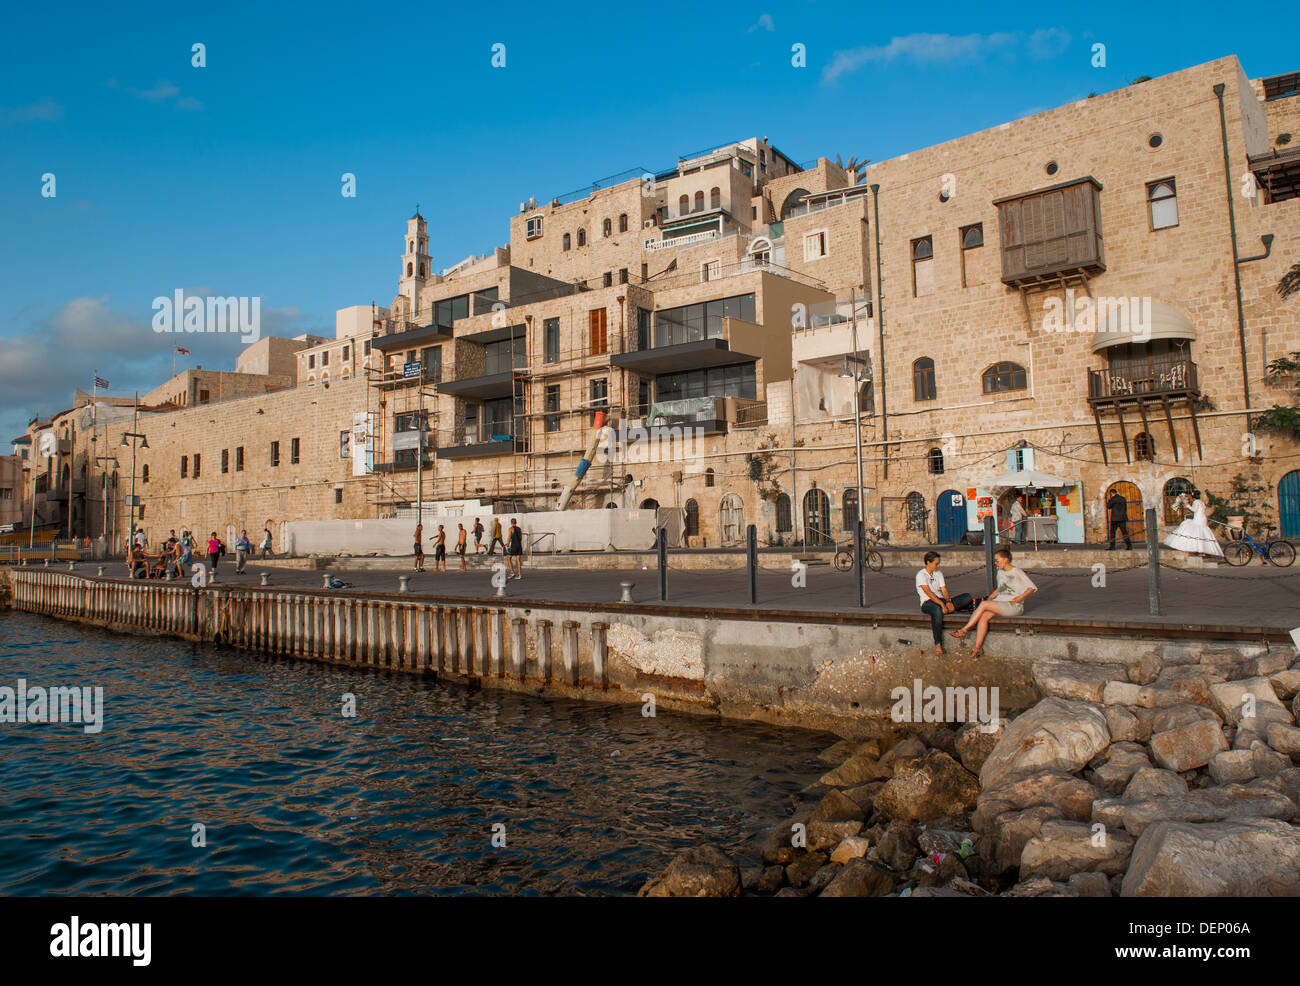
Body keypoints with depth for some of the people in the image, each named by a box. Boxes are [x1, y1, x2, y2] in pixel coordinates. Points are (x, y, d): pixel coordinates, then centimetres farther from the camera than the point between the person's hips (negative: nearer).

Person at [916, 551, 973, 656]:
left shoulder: (939, 574, 19)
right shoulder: (921, 575, -3)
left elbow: (944, 589, 8)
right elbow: (928, 592, -15)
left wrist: (948, 601, -13)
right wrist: (942, 604, -26)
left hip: (941, 600, 7)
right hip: (928, 602, -7)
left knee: (967, 596, -10)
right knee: (937, 610, -43)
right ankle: (938, 645, -41)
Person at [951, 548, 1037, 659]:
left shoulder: (1017, 572, -7)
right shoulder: (1000, 572, 16)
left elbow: (1032, 587, -7)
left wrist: (1019, 598, -13)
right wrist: (991, 597, 10)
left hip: (1014, 606, -7)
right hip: (1000, 602, 7)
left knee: (983, 605, -25)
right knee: (984, 616, -20)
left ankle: (964, 629, -18)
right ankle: (978, 647, -19)